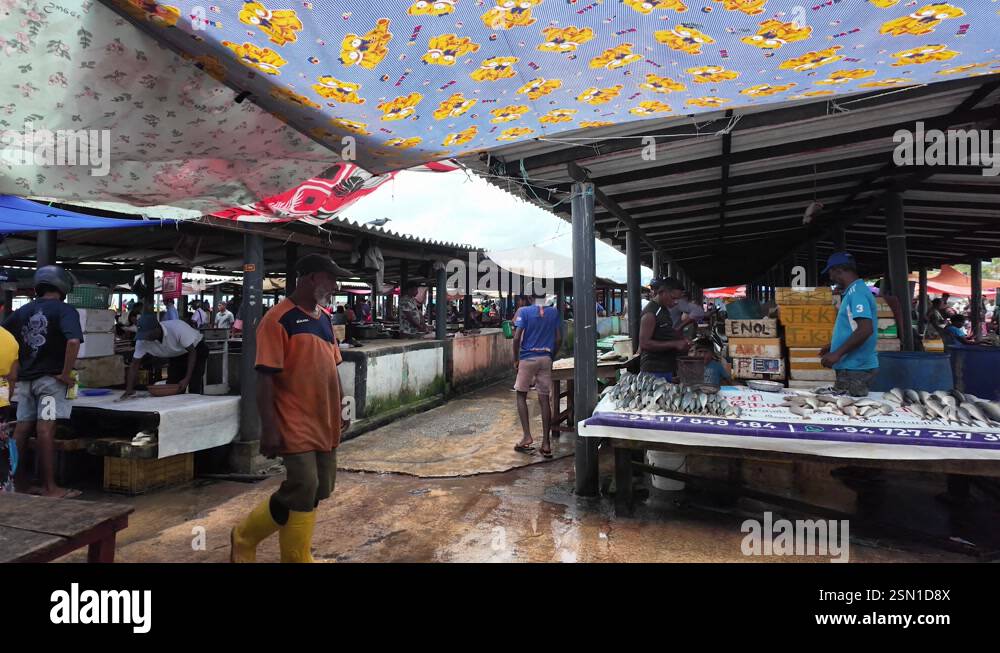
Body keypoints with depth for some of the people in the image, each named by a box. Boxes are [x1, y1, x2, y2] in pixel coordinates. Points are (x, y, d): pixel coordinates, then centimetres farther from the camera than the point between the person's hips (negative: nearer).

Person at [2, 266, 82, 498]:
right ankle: (49, 487, -2)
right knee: (45, 431, -7)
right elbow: (73, 341, -24)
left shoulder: (23, 311, 11)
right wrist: (65, 373, -15)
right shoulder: (65, 310, -8)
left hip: (25, 379, 6)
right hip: (50, 378, -6)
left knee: (22, 429, 12)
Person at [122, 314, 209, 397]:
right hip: (175, 355, 5)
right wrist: (129, 389, -27)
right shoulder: (142, 341, -21)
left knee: (195, 388, -17)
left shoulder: (177, 329, -36)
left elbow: (192, 352, -30)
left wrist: (187, 379, -36)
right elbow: (134, 364, -14)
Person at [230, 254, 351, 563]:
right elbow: (265, 377, -16)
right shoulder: (278, 319, -13)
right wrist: (269, 428, -18)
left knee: (320, 490, 13)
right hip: (296, 425, -8)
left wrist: (340, 410, 16)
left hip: (324, 423, 8)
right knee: (302, 490, -4)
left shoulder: (323, 319, 12)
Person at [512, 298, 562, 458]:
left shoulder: (524, 311, -5)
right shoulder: (554, 312, 4)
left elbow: (517, 337, -12)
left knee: (521, 395, 12)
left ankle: (527, 436, 2)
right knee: (545, 399, 4)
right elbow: (559, 339, 3)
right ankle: (546, 444, 5)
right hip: (546, 358, 3)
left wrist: (515, 359, -1)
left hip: (527, 358, -3)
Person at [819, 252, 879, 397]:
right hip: (853, 367, 9)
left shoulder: (857, 292, -15)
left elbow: (865, 329, -25)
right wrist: (833, 346, 22)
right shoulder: (854, 291, 15)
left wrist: (837, 354, -23)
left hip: (855, 369, -9)